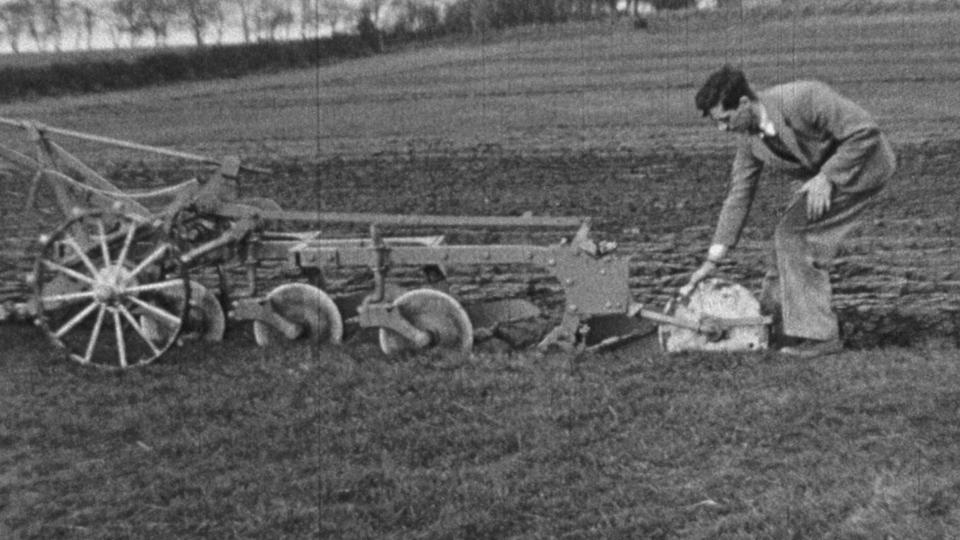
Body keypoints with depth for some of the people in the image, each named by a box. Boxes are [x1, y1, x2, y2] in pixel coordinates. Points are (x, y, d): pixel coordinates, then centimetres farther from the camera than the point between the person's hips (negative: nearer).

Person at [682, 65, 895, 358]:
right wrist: (711, 261, -2)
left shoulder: (802, 98, -31)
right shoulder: (749, 137, -7)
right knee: (787, 237, 4)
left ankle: (819, 334, -9)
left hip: (862, 165, -8)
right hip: (822, 173, 8)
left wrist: (826, 177, -27)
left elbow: (865, 130, -25)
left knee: (793, 234, -16)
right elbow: (738, 196, -1)